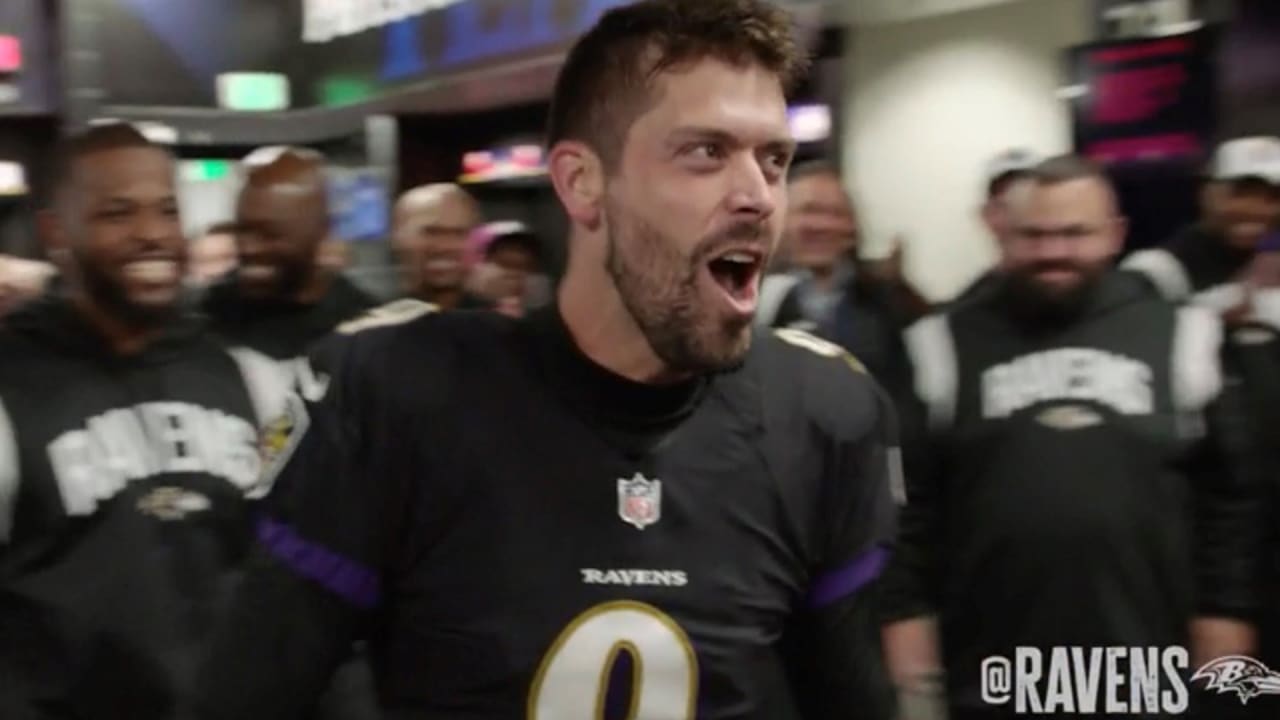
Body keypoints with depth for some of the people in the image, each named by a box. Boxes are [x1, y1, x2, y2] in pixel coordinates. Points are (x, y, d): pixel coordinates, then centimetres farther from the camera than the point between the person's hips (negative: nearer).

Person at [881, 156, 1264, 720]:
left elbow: (1229, 489, 8)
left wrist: (1224, 609, 4)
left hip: (1138, 671, 1)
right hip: (991, 670, 0)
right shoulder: (947, 345, 1)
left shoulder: (1178, 337, 3)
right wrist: (905, 609, -2)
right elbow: (908, 495, 2)